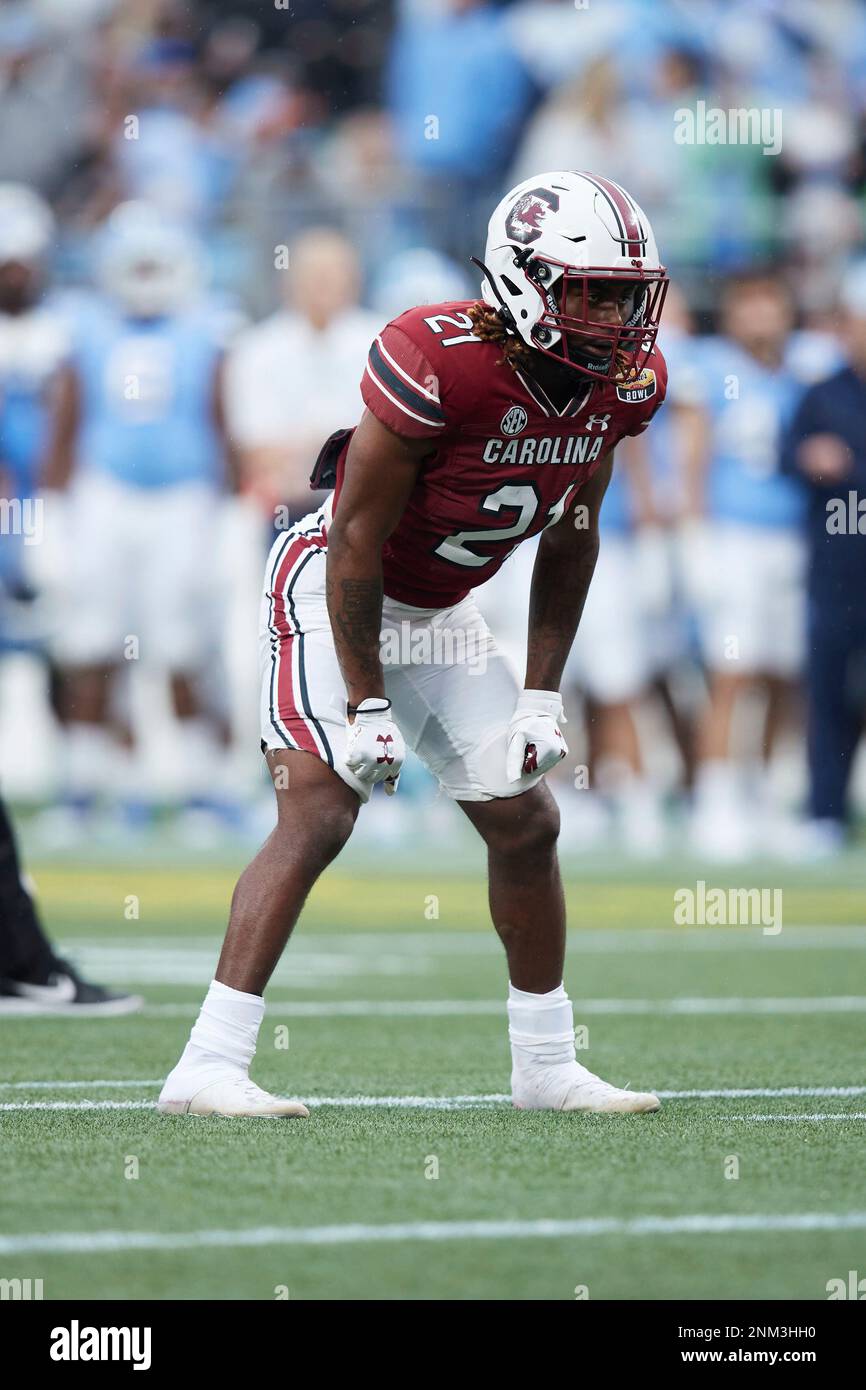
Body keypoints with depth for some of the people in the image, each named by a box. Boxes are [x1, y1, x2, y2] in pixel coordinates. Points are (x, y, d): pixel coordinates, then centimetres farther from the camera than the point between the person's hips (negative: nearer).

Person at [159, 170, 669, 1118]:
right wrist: (366, 704, -21)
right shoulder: (439, 361, -31)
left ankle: (547, 1068, 24)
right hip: (329, 587, -8)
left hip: (437, 613, 8)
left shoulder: (623, 382, -8)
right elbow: (359, 538, -24)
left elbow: (569, 543, 6)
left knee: (526, 820, 10)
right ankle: (207, 1068, -23)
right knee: (318, 813, -20)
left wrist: (542, 694, 3)